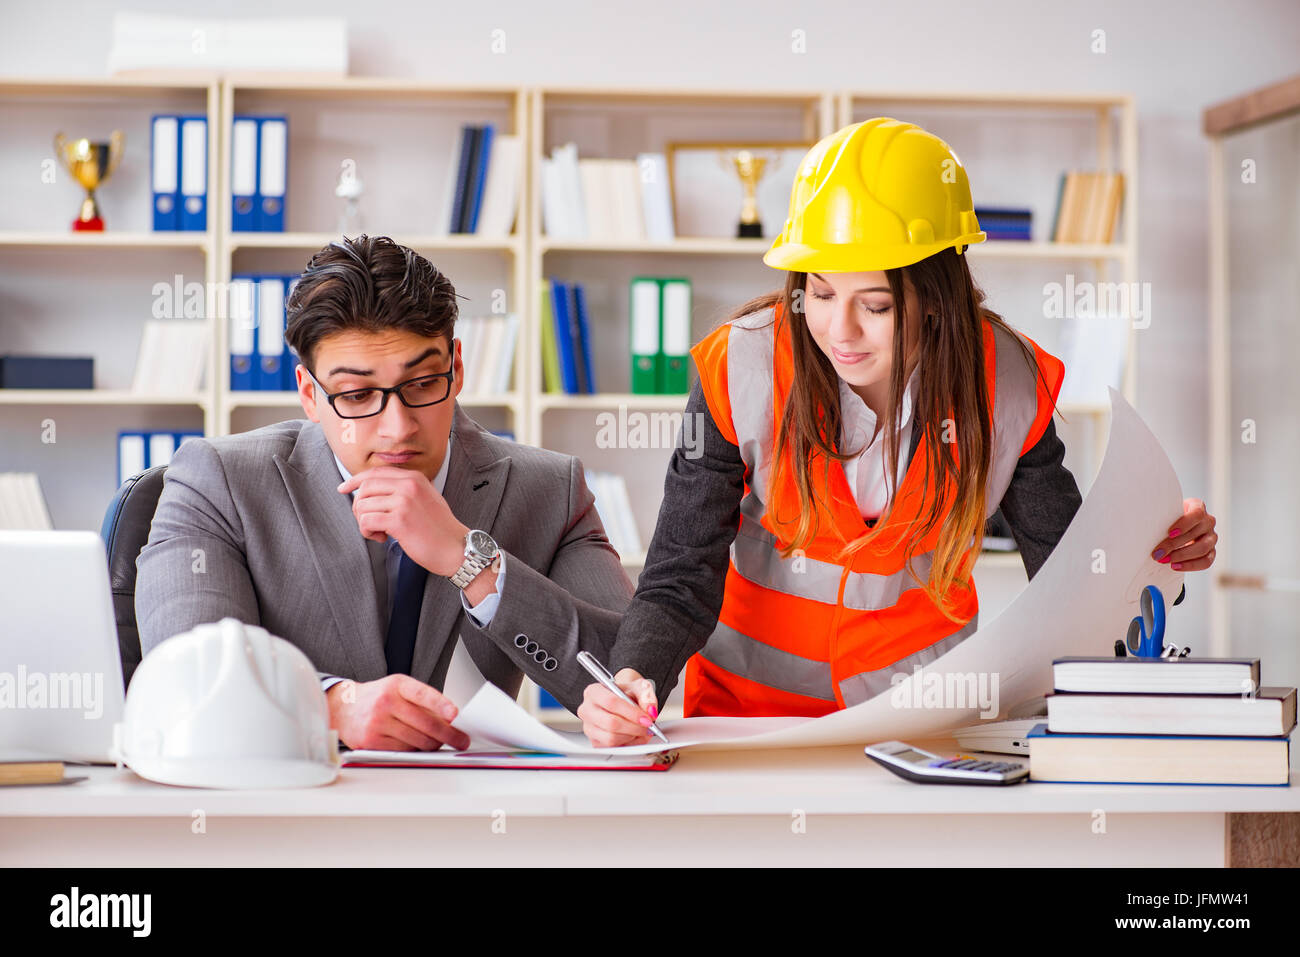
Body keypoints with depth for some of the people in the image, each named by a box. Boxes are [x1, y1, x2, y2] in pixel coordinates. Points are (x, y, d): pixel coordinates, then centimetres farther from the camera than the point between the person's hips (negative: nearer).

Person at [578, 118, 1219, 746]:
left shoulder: (1008, 385, -13)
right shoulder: (737, 372, -18)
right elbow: (680, 585, -14)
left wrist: (1153, 557, -21)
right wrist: (632, 681, -34)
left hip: (926, 706, 1)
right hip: (753, 695, 0)